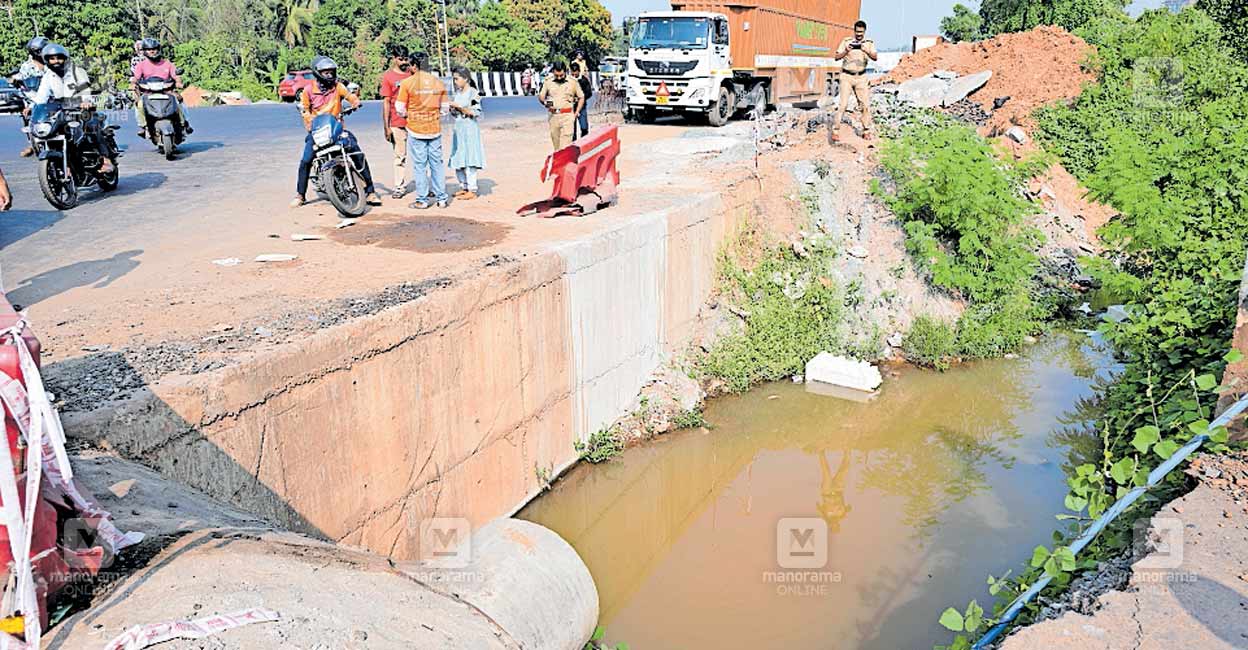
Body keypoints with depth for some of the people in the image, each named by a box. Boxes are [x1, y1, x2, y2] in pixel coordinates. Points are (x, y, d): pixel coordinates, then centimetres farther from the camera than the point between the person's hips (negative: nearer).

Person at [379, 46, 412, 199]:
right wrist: (386, 126, -5)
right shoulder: (388, 76, 0)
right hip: (397, 123, -2)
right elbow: (386, 102, -2)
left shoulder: (413, 74, 8)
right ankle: (400, 186, 11)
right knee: (400, 156, 5)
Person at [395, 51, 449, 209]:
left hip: (416, 130, -3)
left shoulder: (407, 83, -8)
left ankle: (422, 200, 7)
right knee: (437, 164, 10)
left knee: (419, 165, 3)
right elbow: (444, 108, 7)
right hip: (435, 129, 3)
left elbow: (400, 108, -4)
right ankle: (442, 198, 13)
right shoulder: (439, 82, 2)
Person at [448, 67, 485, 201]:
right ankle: (463, 187, 17)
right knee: (458, 159, 8)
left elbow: (475, 113, -12)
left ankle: (472, 190, -6)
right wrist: (451, 107, 0)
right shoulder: (457, 93, 13)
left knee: (469, 159, -8)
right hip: (458, 129, 7)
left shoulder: (473, 93, -7)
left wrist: (458, 107, -15)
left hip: (470, 129, -7)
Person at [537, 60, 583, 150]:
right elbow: (540, 96, 13)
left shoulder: (573, 82, 0)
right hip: (553, 115, 3)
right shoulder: (548, 81, 5)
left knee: (565, 143, -12)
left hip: (567, 116, -3)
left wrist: (576, 113, 1)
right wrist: (544, 101, -11)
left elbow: (581, 97, 8)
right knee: (556, 142, 10)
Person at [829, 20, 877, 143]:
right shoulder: (846, 41, -2)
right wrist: (846, 51, -22)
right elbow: (836, 57, -5)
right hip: (847, 76, -2)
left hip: (861, 77, 2)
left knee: (865, 104, 1)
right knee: (843, 103, -10)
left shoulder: (869, 43, 2)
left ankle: (866, 130, 11)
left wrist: (867, 51, -30)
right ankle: (835, 130, -7)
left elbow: (875, 58, -12)